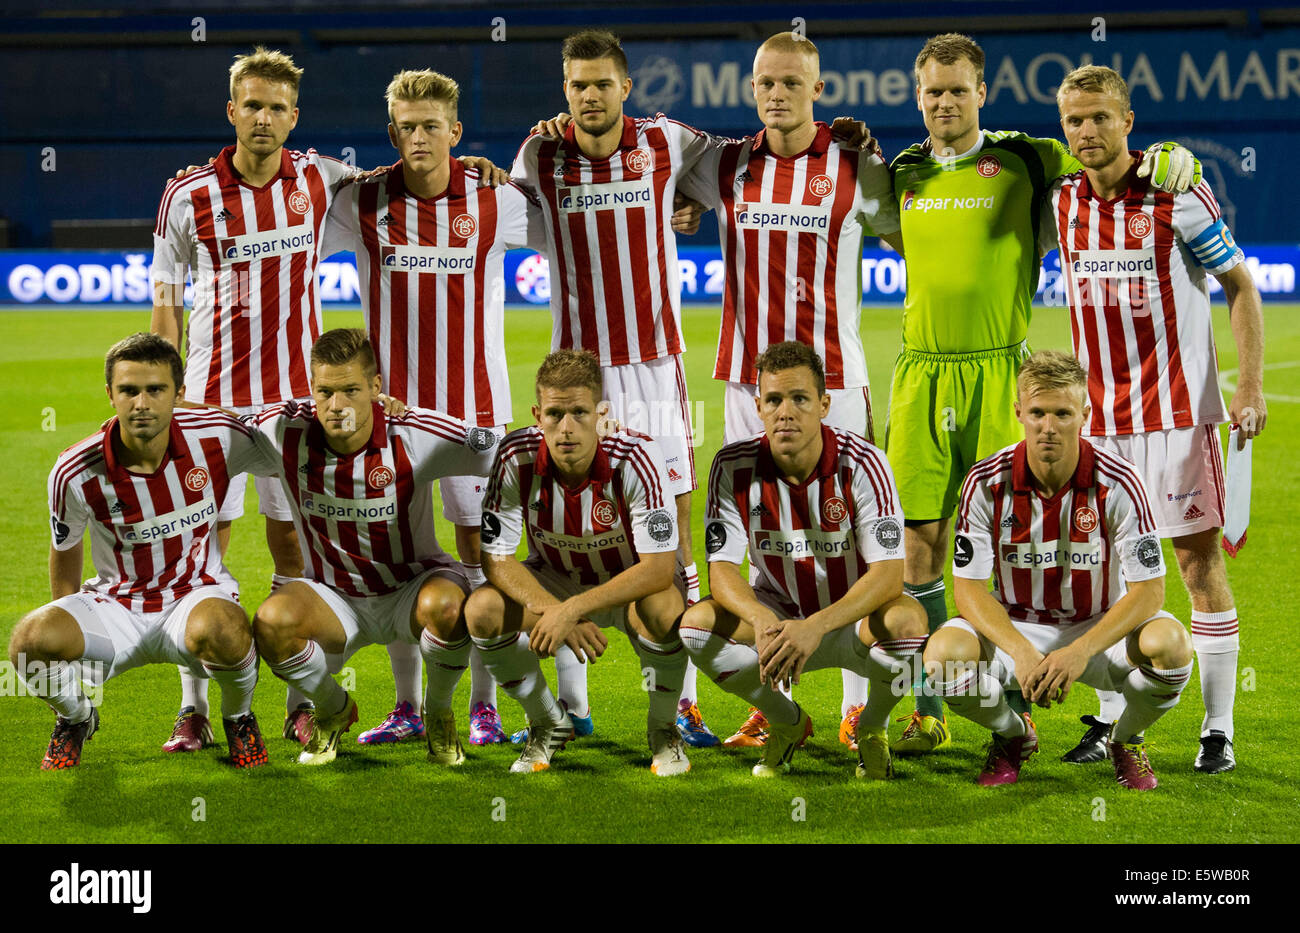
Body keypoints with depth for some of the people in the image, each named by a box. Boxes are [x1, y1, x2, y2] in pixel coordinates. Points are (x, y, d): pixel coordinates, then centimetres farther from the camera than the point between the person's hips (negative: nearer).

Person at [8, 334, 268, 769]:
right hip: (115, 603, 1)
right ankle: (76, 717, 8)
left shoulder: (219, 438, -17)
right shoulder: (77, 472, -15)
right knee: (30, 640, -29)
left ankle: (239, 717, -2)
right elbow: (65, 552, 5)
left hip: (197, 594, -1)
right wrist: (71, 633, 12)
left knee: (219, 632, -39)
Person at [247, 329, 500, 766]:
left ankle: (438, 713, -3)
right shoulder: (284, 431, -15)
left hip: (414, 586, -2)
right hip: (334, 596, 2)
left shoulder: (413, 436, -22)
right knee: (271, 622, -30)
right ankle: (333, 709, 4)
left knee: (445, 606, -38)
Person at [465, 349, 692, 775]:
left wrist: (570, 610, -40)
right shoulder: (516, 457, -23)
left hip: (631, 582, -2)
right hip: (553, 580, 3)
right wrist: (553, 611, -33)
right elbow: (496, 558, -17)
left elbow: (659, 568, -33)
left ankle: (663, 730, -6)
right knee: (481, 610, -25)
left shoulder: (637, 457, -29)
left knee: (664, 608, -36)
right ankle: (548, 724, 2)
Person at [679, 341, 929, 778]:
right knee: (697, 623, -26)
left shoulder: (861, 463, -20)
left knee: (906, 620, -36)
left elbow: (888, 574, -25)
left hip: (853, 619, -2)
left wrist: (816, 627, -41)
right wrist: (761, 621, -38)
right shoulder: (734, 467, -13)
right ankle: (786, 722, 3)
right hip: (776, 619, 3)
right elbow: (722, 570, -15)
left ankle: (872, 728, -2)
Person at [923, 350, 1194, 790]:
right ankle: (1013, 734, 5)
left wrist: (1081, 651, -31)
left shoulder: (1118, 483, -18)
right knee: (943, 653, -30)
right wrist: (1020, 651, -29)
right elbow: (968, 586, -12)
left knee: (1168, 644, -33)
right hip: (1013, 628, 1)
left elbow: (1148, 590, -18)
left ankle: (1126, 740, 2)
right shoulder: (987, 482, -14)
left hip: (1102, 626, -1)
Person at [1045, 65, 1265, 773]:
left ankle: (1218, 729, 2)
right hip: (1100, 415, 4)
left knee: (1199, 560, -4)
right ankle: (1112, 720, 15)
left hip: (1178, 408, -4)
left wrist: (1251, 385, -9)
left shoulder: (1178, 197, -9)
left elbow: (1240, 285, -2)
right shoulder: (1059, 204, 4)